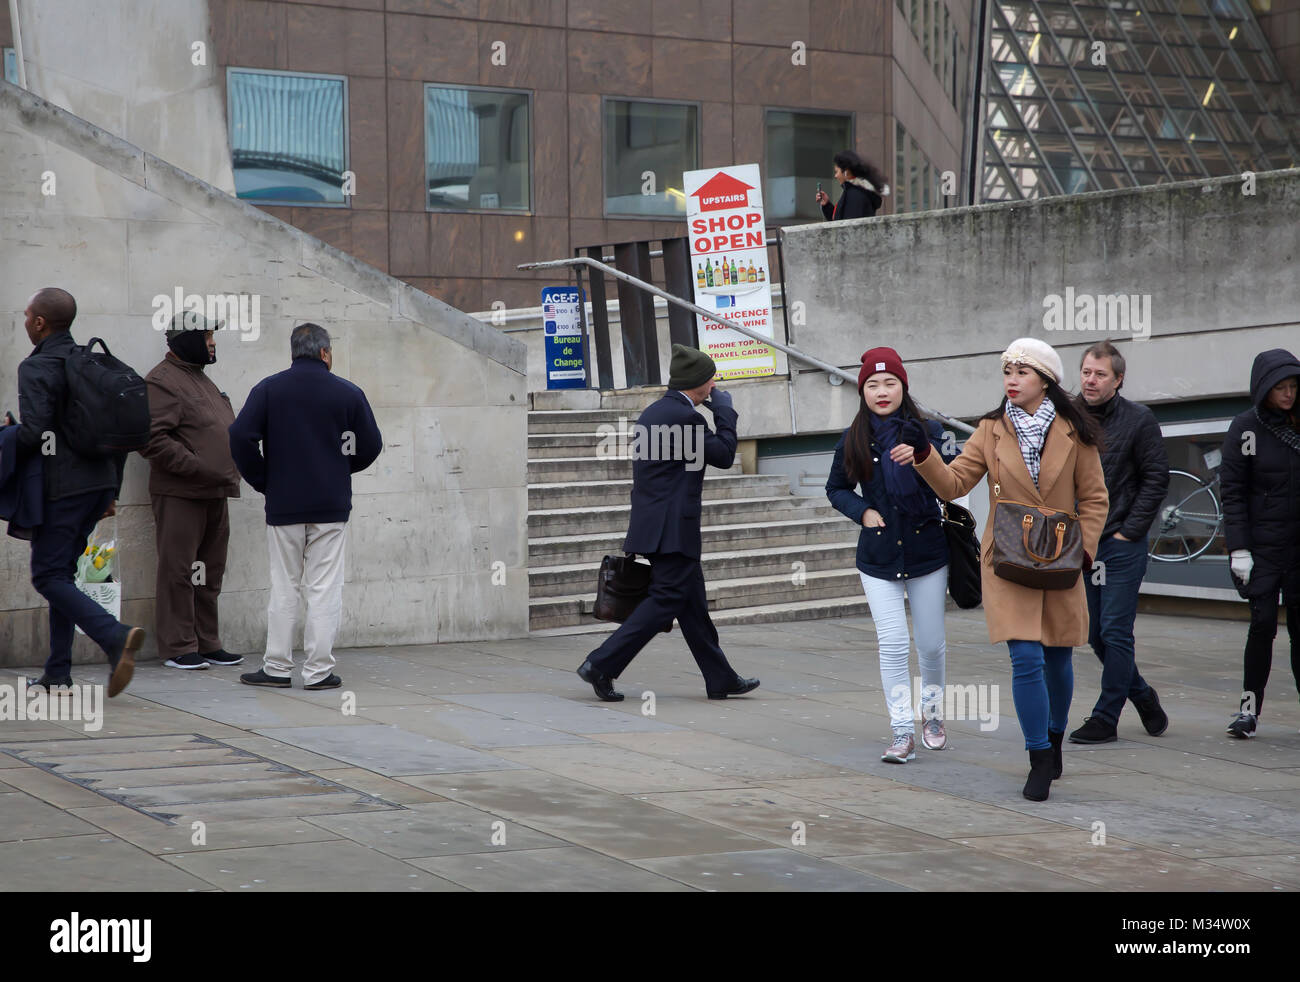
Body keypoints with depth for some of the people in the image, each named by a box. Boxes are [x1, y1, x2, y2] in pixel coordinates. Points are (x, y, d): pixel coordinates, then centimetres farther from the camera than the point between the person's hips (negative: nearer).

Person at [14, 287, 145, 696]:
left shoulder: (35, 368, -10)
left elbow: (32, 434, -21)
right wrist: (112, 490, 20)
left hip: (62, 488, -8)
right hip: (99, 482, 8)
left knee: (48, 576, -4)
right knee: (62, 571, 14)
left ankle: (116, 637, -24)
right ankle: (57, 674, 13)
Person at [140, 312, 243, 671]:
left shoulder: (201, 380, 21)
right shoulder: (162, 381, -9)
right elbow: (152, 439, -19)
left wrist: (226, 473, 13)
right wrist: (198, 468, -21)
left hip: (214, 493, 9)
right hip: (180, 494, -9)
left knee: (210, 572, 12)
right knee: (179, 570, -5)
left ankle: (207, 644, 20)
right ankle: (178, 647, -1)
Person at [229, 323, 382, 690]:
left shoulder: (268, 389, 0)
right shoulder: (348, 393, -2)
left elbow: (240, 436, -9)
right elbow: (371, 446, 1)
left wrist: (262, 480, 3)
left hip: (283, 505, 1)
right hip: (331, 507, -1)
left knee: (283, 588, 9)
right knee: (324, 589, 2)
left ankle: (277, 667, 11)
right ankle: (319, 670, 1)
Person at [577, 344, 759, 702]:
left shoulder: (653, 412, 15)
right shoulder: (683, 416, -16)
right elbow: (724, 454, -10)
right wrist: (724, 410, 2)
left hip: (654, 524, 10)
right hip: (672, 529, -10)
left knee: (693, 603, 12)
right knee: (666, 600, -7)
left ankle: (721, 680, 18)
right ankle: (601, 665, -9)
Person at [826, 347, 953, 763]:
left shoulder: (927, 431, -5)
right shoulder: (853, 442, 0)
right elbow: (836, 489, 14)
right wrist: (863, 511, -4)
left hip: (927, 552, -1)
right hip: (878, 557, 1)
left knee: (931, 644, 9)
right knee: (893, 646, -7)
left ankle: (932, 713, 34)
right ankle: (902, 733, -1)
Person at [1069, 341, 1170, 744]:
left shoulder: (1139, 420, -6)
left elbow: (1156, 479, -4)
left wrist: (1128, 530, -9)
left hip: (1122, 545, -5)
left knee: (1115, 633, -4)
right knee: (1094, 634, 10)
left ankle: (1105, 718, 2)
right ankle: (1141, 695, 30)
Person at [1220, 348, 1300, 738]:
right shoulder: (1245, 427, -2)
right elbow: (1233, 492, -4)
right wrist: (1239, 549, -10)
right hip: (1263, 543, -3)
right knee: (1263, 621, -10)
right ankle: (1249, 709, -1)